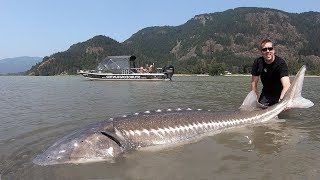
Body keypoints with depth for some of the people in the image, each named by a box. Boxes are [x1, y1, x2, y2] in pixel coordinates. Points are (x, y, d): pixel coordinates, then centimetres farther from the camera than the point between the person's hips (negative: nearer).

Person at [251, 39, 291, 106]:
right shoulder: (258, 62, -16)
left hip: (280, 93, -3)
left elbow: (286, 85, -41)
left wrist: (282, 99, -60)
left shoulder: (280, 63, -28)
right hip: (266, 93, 3)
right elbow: (254, 82, -9)